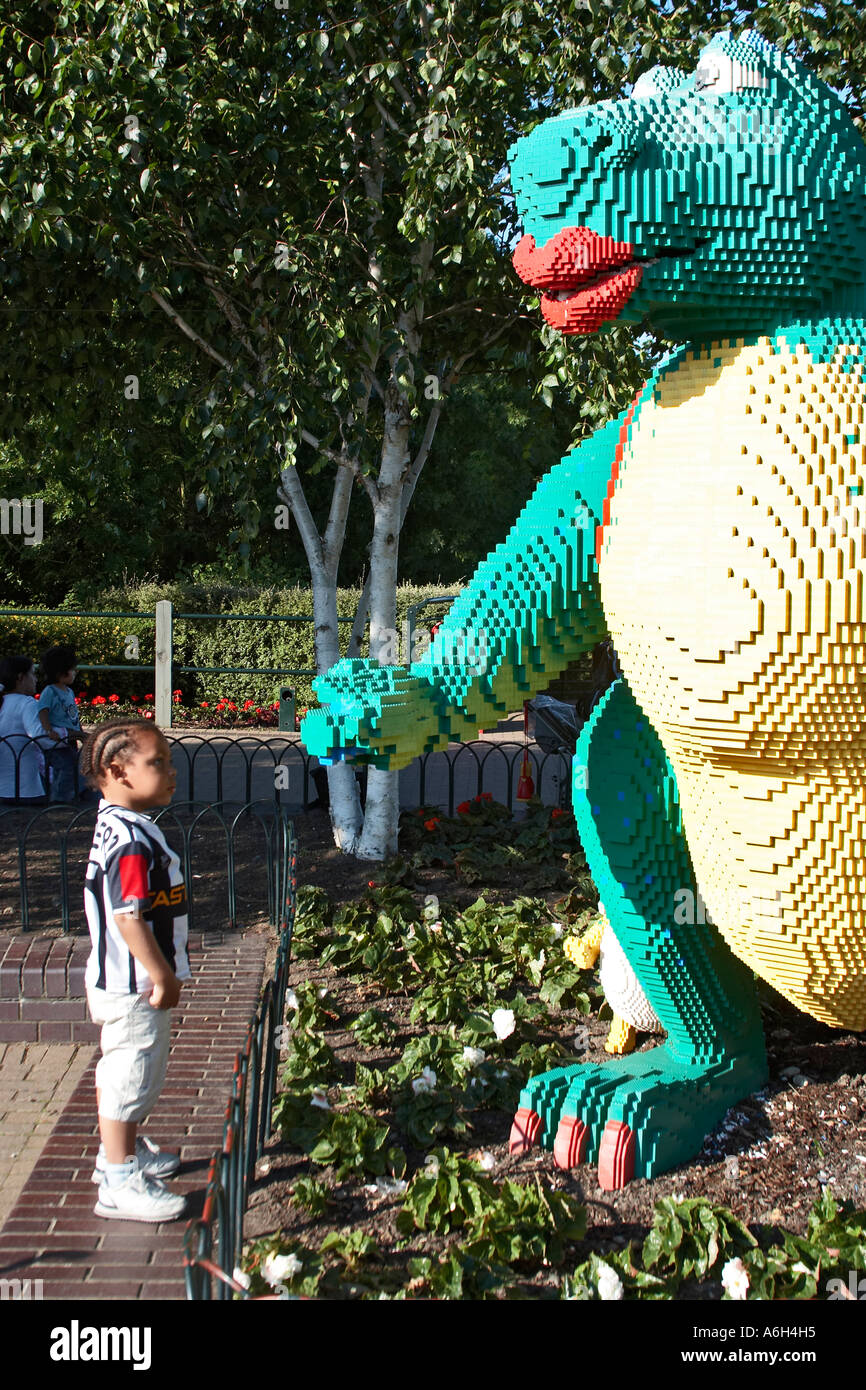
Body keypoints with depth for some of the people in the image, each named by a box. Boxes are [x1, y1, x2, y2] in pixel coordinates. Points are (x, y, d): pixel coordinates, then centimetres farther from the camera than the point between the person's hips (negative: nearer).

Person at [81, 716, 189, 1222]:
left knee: (122, 1071, 23)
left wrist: (162, 974, 21)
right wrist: (163, 976, -21)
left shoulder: (120, 825, 8)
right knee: (131, 1074, -1)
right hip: (135, 987, -10)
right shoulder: (132, 840, -26)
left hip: (125, 983, 10)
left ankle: (125, 1148, 39)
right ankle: (120, 1182, 9)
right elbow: (129, 918, -29)